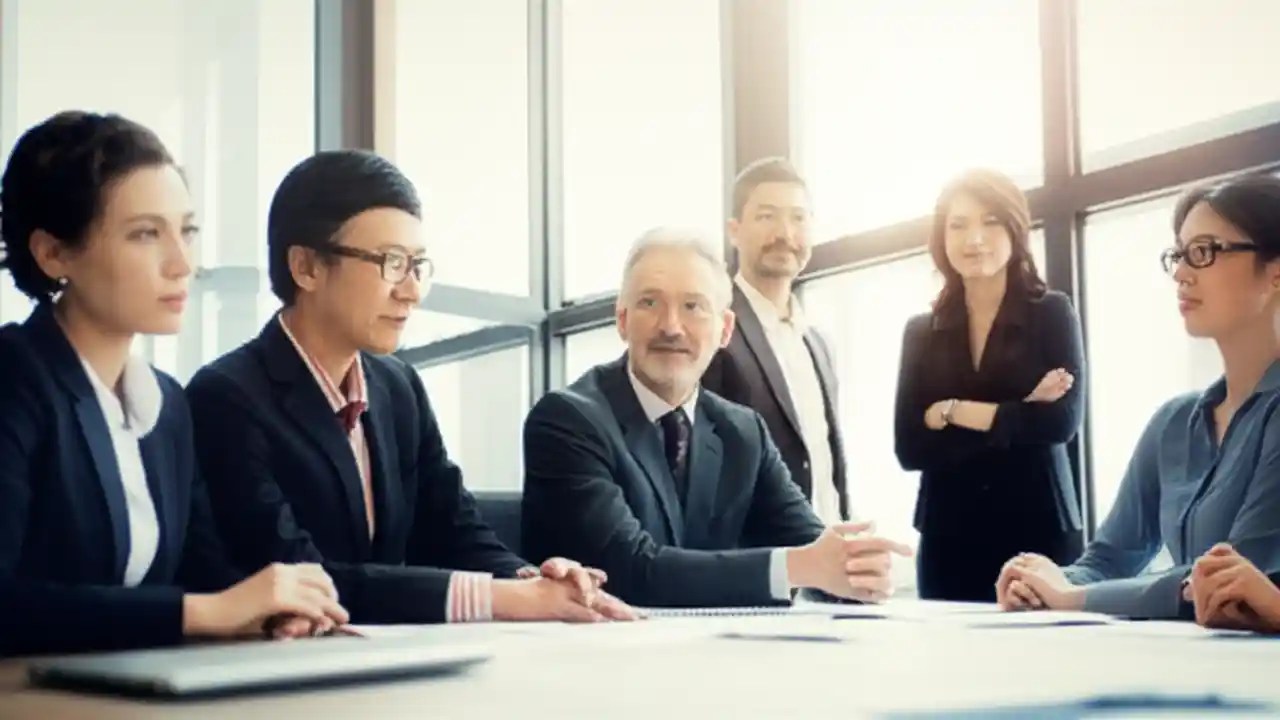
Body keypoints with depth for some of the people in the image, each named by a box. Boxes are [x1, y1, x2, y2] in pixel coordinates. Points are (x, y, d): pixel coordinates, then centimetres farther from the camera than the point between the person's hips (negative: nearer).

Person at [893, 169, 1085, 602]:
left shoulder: (1052, 313, 4)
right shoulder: (921, 332, 9)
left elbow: (1063, 420, -9)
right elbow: (908, 447, -1)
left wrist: (954, 411, -5)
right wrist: (1018, 415, -10)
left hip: (1038, 531, -2)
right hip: (948, 538, 2)